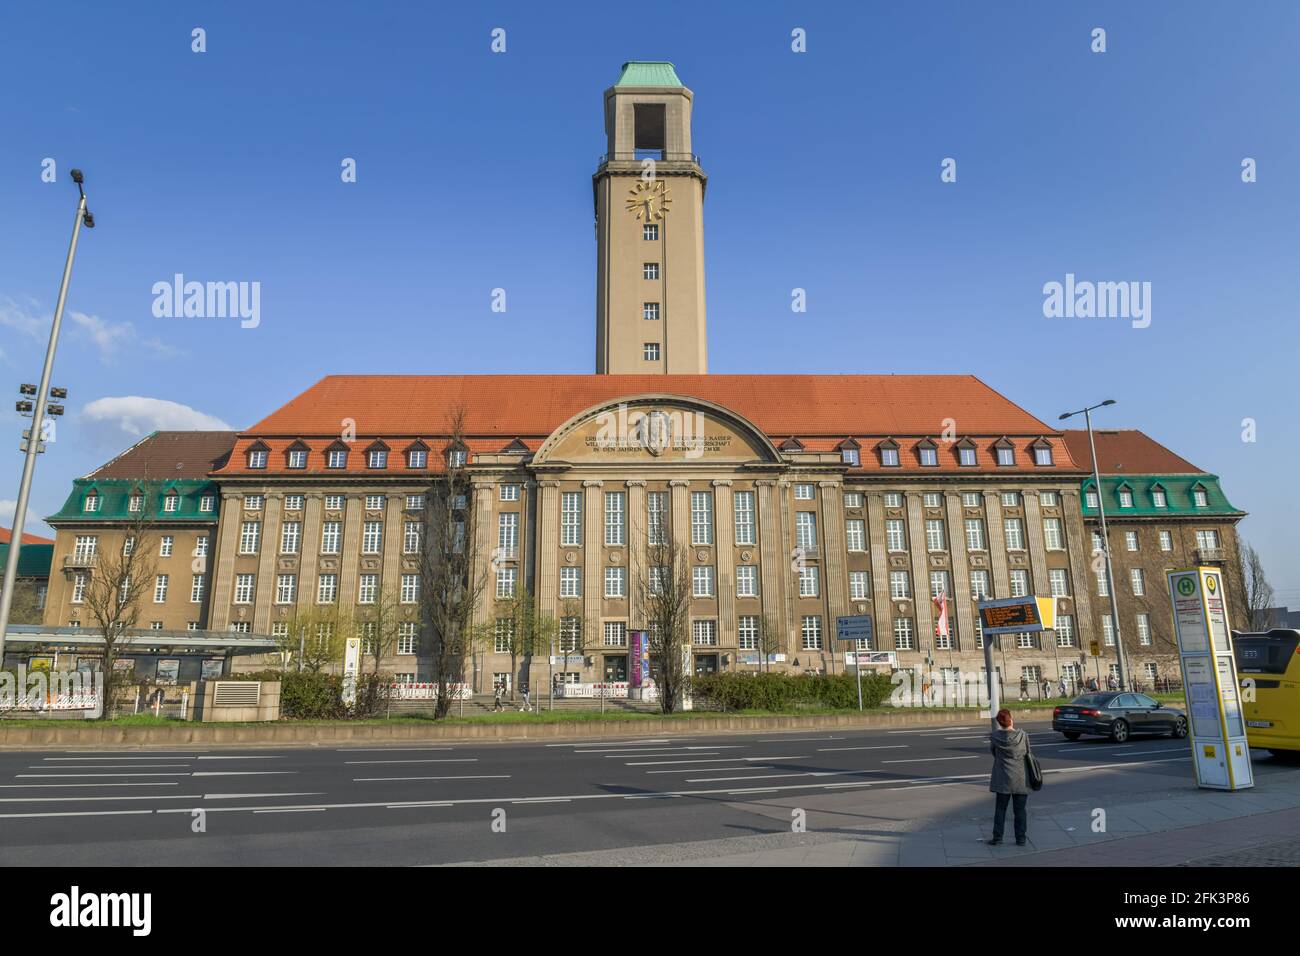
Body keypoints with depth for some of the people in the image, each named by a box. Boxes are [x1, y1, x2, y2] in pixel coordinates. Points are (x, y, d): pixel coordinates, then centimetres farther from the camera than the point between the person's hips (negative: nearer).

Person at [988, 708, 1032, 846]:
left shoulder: (995, 737, -10)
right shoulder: (1023, 736, -10)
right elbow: (1028, 754, 3)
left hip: (1002, 778, 0)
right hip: (1020, 778, 0)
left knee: (1000, 808, 10)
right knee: (1021, 809, 11)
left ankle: (997, 837, 12)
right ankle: (1021, 838, 15)